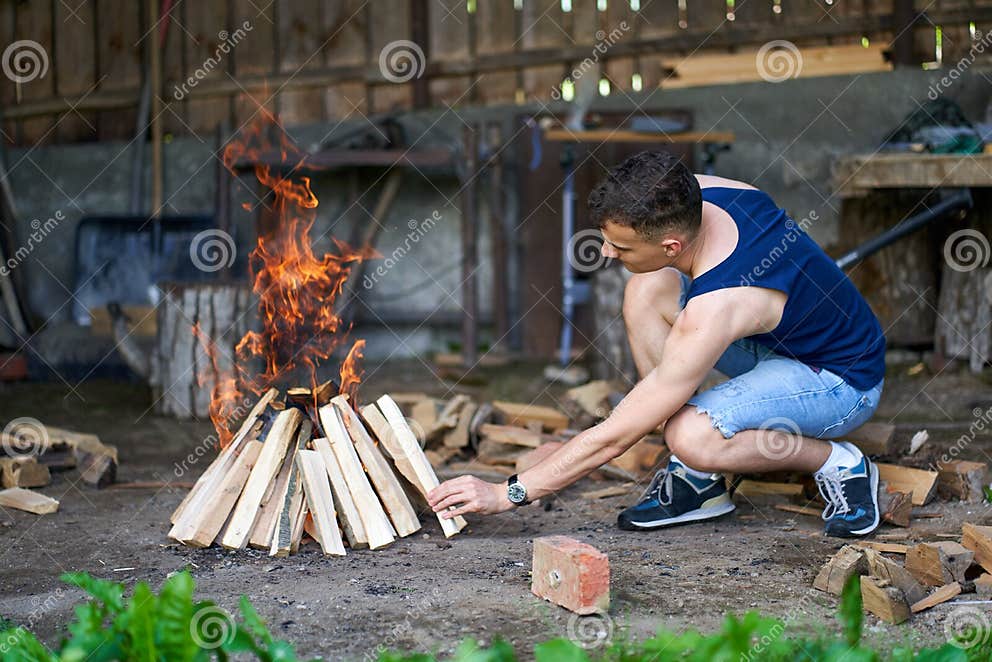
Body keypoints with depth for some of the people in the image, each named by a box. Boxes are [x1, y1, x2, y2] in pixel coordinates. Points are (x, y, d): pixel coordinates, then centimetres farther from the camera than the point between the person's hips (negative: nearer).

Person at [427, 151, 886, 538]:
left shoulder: (710, 315, -37)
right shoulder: (704, 189, -16)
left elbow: (613, 436, -30)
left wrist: (506, 493, -22)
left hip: (844, 380, -9)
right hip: (782, 339, 9)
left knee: (691, 436, -35)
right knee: (645, 292, -12)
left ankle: (838, 463, -7)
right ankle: (699, 482, -5)